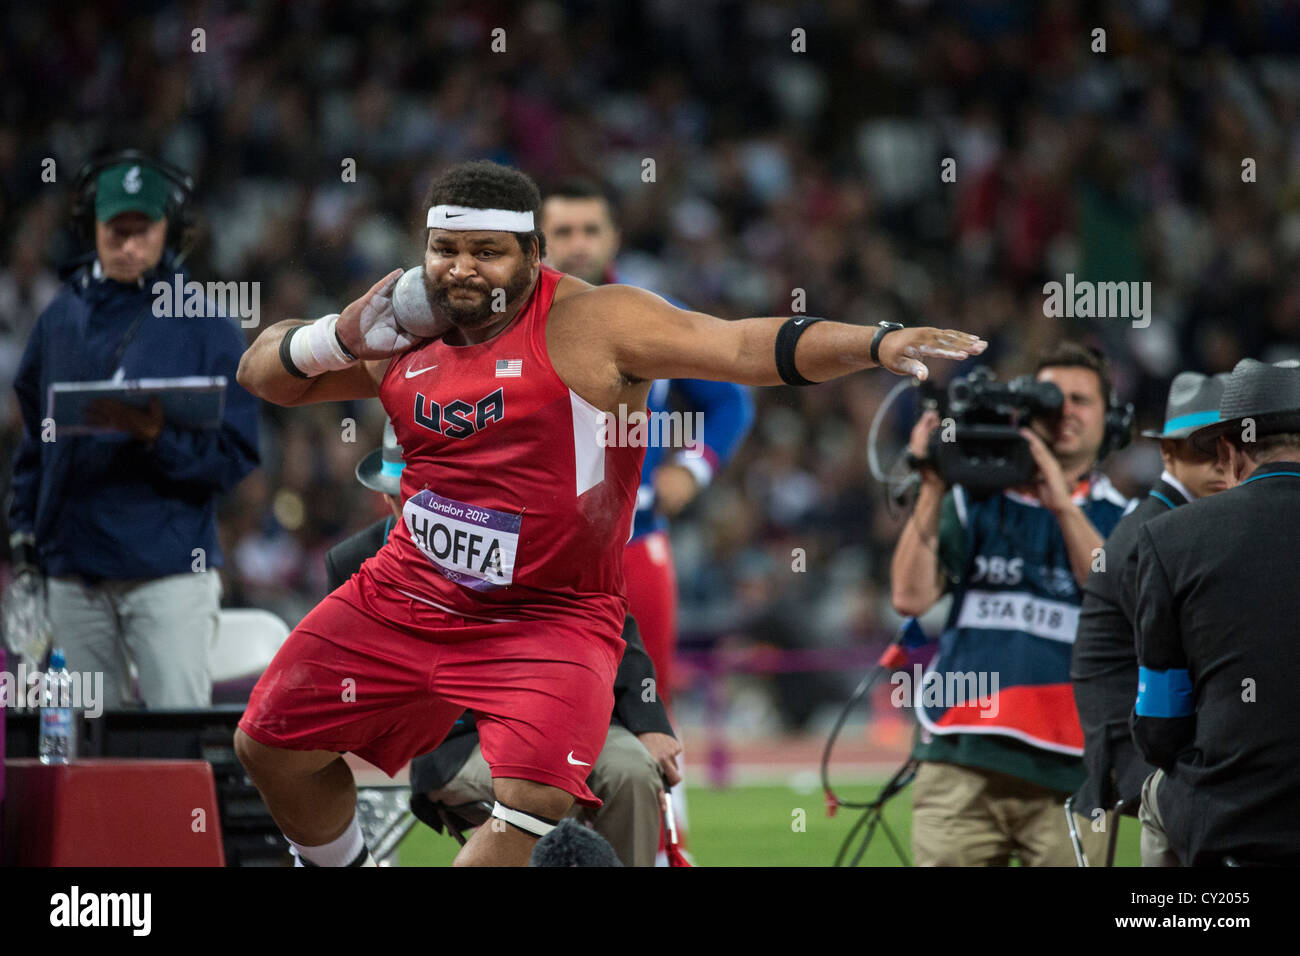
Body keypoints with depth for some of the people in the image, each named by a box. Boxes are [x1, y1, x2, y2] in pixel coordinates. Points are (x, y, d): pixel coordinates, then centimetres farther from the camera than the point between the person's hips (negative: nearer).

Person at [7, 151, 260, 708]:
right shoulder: (60, 319, 13)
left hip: (170, 572, -4)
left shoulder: (204, 324, 0)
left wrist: (158, 437, -20)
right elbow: (35, 439, 17)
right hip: (74, 572, 4)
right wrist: (25, 536, 8)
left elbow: (236, 455, -4)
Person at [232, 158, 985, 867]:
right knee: (271, 745, 9)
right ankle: (349, 866, 34)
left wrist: (877, 345, -35)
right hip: (407, 595, 5)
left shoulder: (592, 323, -13)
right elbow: (261, 372, 15)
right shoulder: (408, 334, 3)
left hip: (550, 618, -5)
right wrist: (341, 338, -7)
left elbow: (745, 347, -22)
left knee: (537, 797, -26)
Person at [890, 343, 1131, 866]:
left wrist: (1063, 504, -13)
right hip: (959, 765, 1)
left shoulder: (1122, 518, 11)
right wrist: (932, 490, -4)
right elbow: (911, 596, 1)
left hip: (1068, 770, -1)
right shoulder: (974, 503, 13)